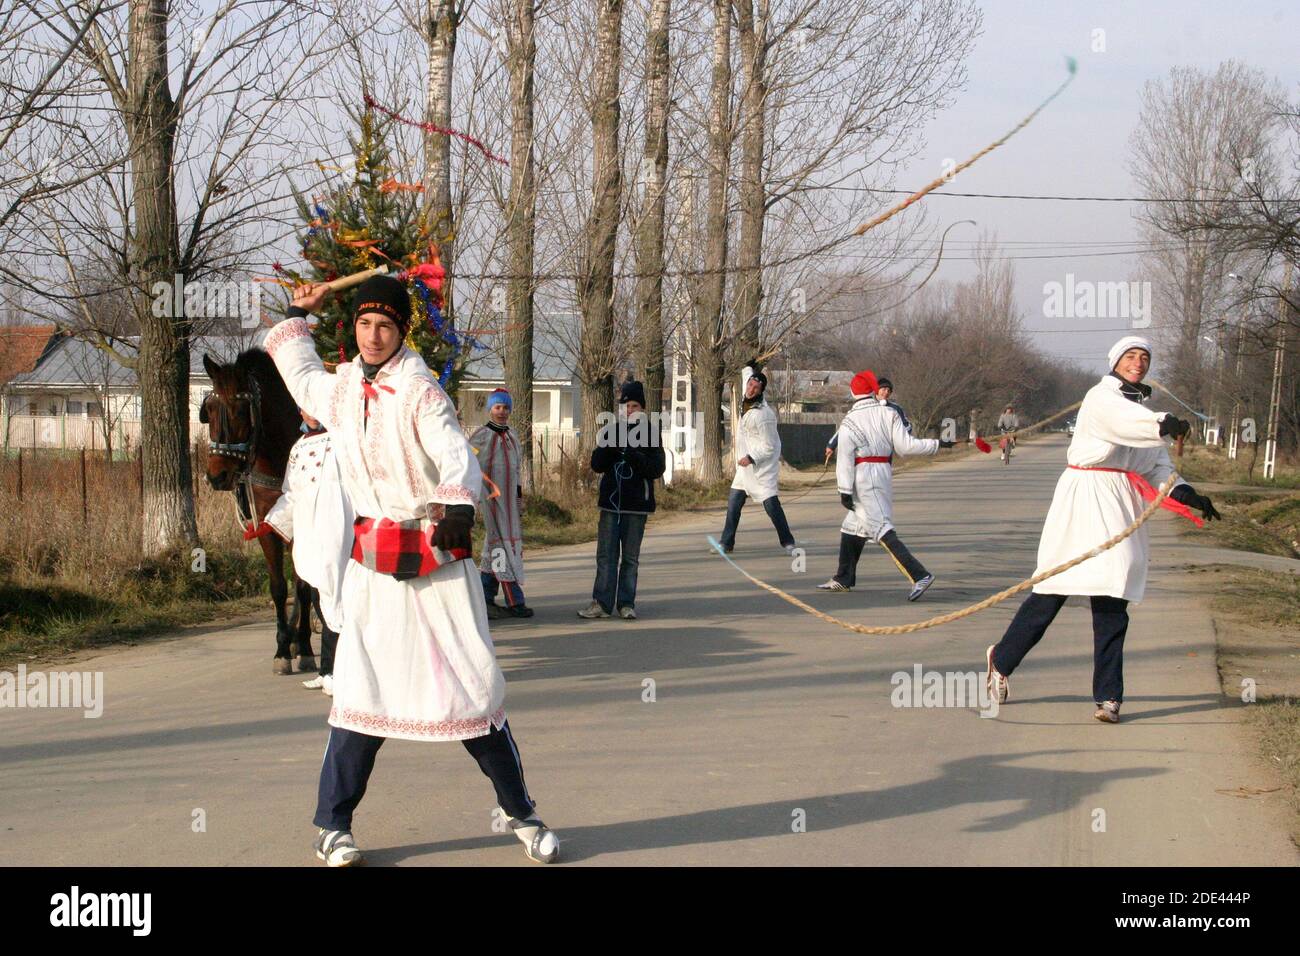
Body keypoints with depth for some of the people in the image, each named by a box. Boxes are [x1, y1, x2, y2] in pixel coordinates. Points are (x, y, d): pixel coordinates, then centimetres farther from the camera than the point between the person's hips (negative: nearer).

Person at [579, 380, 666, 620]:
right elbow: (597, 465, 3)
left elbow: (657, 469, -8)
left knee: (630, 557, 4)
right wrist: (608, 447, -15)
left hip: (636, 503, -2)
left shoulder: (650, 434, -1)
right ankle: (601, 602, 4)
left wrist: (633, 455, -21)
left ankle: (626, 604, 9)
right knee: (606, 554, 1)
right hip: (611, 501, 2)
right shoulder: (612, 431, 6)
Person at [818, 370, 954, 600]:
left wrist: (845, 491, -9)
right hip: (884, 472, 6)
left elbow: (845, 458, -9)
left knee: (883, 529, -13)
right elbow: (905, 445, -4)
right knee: (853, 524, 20)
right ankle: (843, 579, 27)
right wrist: (937, 444, 6)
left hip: (863, 476, -6)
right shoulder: (889, 413, 4)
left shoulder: (850, 422, -4)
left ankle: (919, 575, -27)